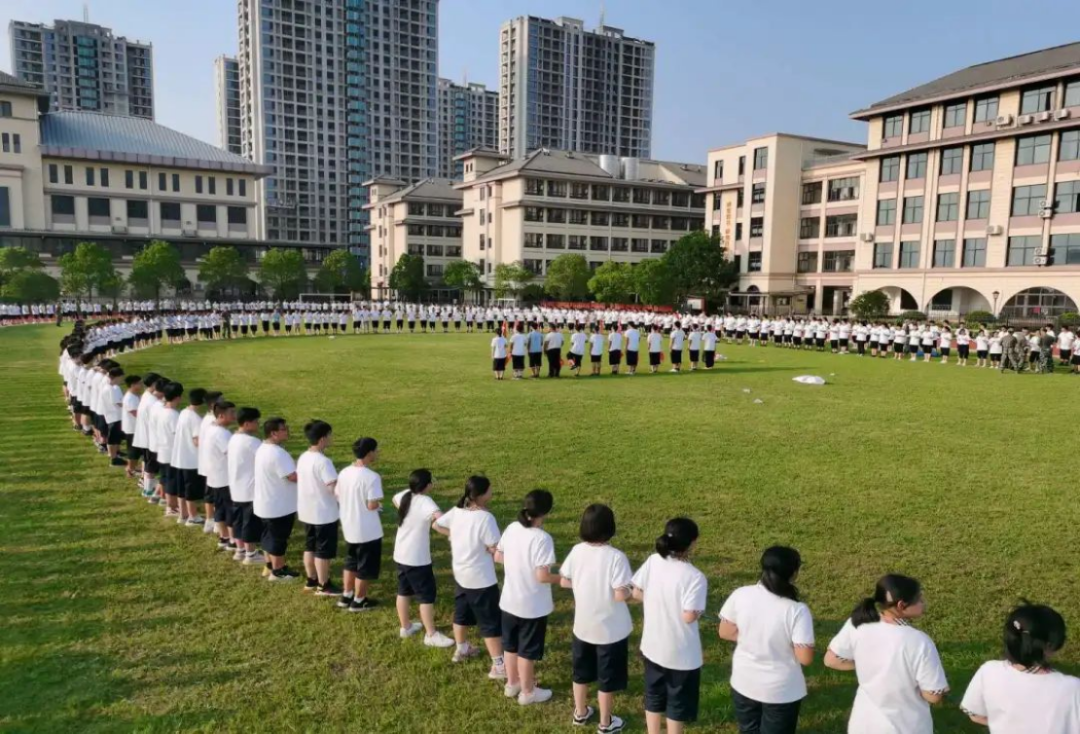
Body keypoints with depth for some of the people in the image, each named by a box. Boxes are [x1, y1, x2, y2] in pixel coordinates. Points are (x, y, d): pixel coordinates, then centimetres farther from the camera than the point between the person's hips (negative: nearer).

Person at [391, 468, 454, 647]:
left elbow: (395, 499, 25)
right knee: (427, 595, 4)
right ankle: (431, 635, 12)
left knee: (404, 591, 21)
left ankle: (405, 627, 36)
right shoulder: (425, 502, -25)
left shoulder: (405, 495, 0)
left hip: (400, 555, 8)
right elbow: (439, 517, -44)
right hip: (418, 559, -8)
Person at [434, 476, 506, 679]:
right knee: (491, 622, 1)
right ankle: (498, 666, 6)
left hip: (461, 574, 8)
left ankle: (461, 649, 45)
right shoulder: (485, 518, -26)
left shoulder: (456, 512, -3)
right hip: (481, 579, -8)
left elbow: (437, 524, 13)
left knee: (462, 613, 26)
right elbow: (496, 549, -25)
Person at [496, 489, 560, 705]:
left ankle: (512, 684, 40)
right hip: (532, 605, -6)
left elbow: (498, 557, 6)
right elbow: (542, 576, -26)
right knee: (527, 650, 12)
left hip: (510, 600, 6)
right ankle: (527, 692, 29)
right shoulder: (542, 538, -26)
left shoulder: (511, 528, -5)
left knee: (510, 645, 23)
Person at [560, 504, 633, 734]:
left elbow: (564, 582, 1)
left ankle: (581, 713, 41)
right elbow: (621, 595, -26)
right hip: (611, 629, -4)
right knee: (607, 679, 15)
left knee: (581, 673, 24)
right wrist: (632, 593, -5)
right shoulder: (616, 557, -24)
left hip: (582, 625, 5)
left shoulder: (577, 551, -9)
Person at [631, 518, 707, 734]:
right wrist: (700, 603, -5)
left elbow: (636, 593, 0)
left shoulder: (652, 562, -9)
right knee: (678, 704, 16)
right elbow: (689, 616, -25)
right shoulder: (695, 577, -25)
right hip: (682, 653, -5)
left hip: (653, 646, 5)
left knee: (653, 697, 23)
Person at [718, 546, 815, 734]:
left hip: (744, 683, 3)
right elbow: (805, 658, -21)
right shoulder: (797, 611, -26)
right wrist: (786, 642, -3)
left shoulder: (740, 595, -16)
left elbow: (725, 632, -5)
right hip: (781, 690, -3)